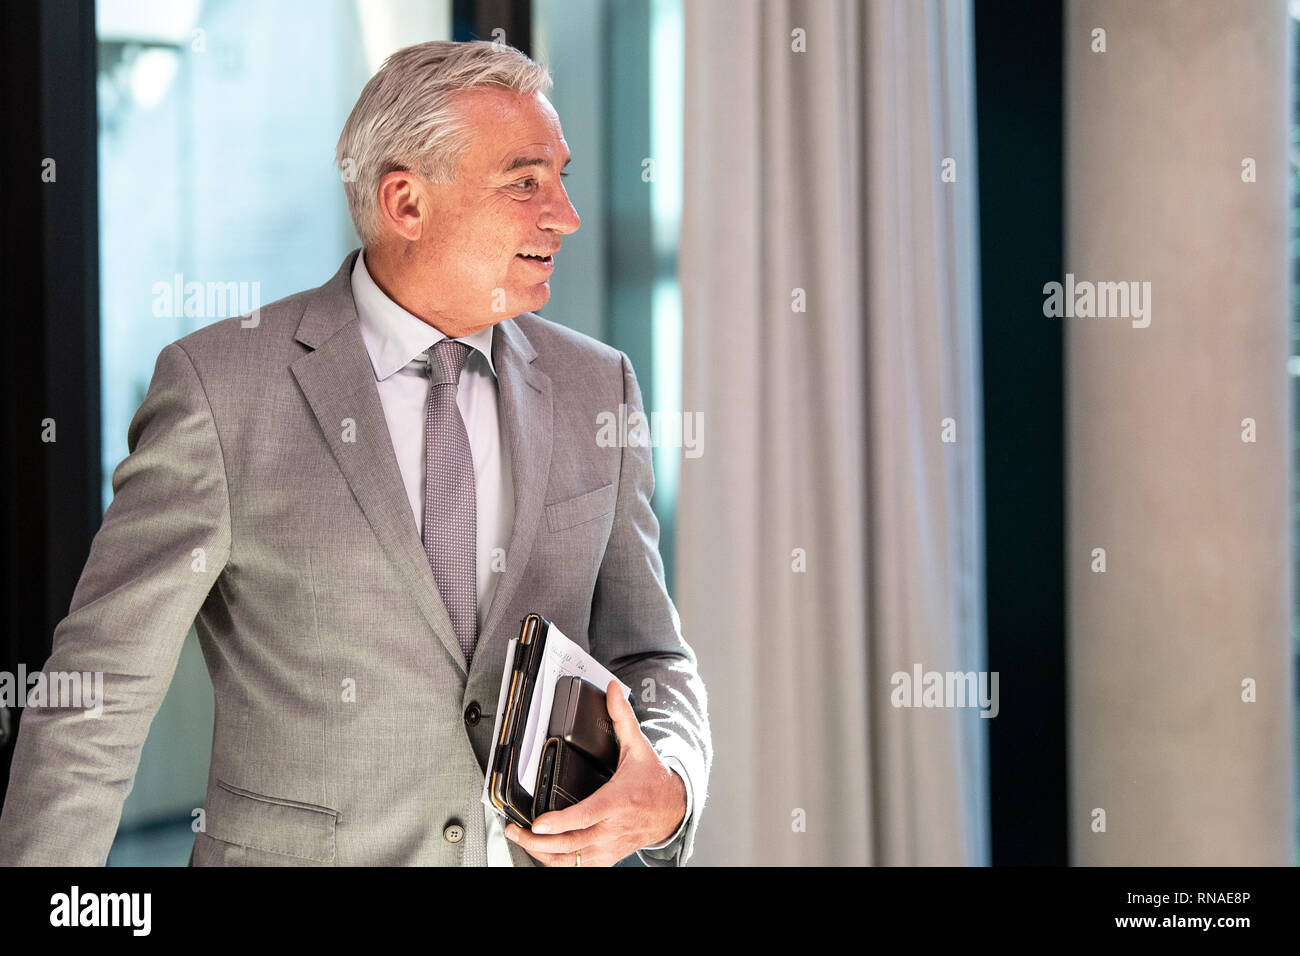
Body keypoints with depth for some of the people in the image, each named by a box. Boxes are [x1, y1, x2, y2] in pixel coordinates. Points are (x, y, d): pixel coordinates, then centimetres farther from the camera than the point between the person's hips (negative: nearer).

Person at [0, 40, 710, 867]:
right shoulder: (221, 385, -10)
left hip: (549, 851, 4)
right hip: (294, 852, -3)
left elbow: (648, 660, 6)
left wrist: (665, 790, -15)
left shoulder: (594, 387, 2)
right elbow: (101, 697, -10)